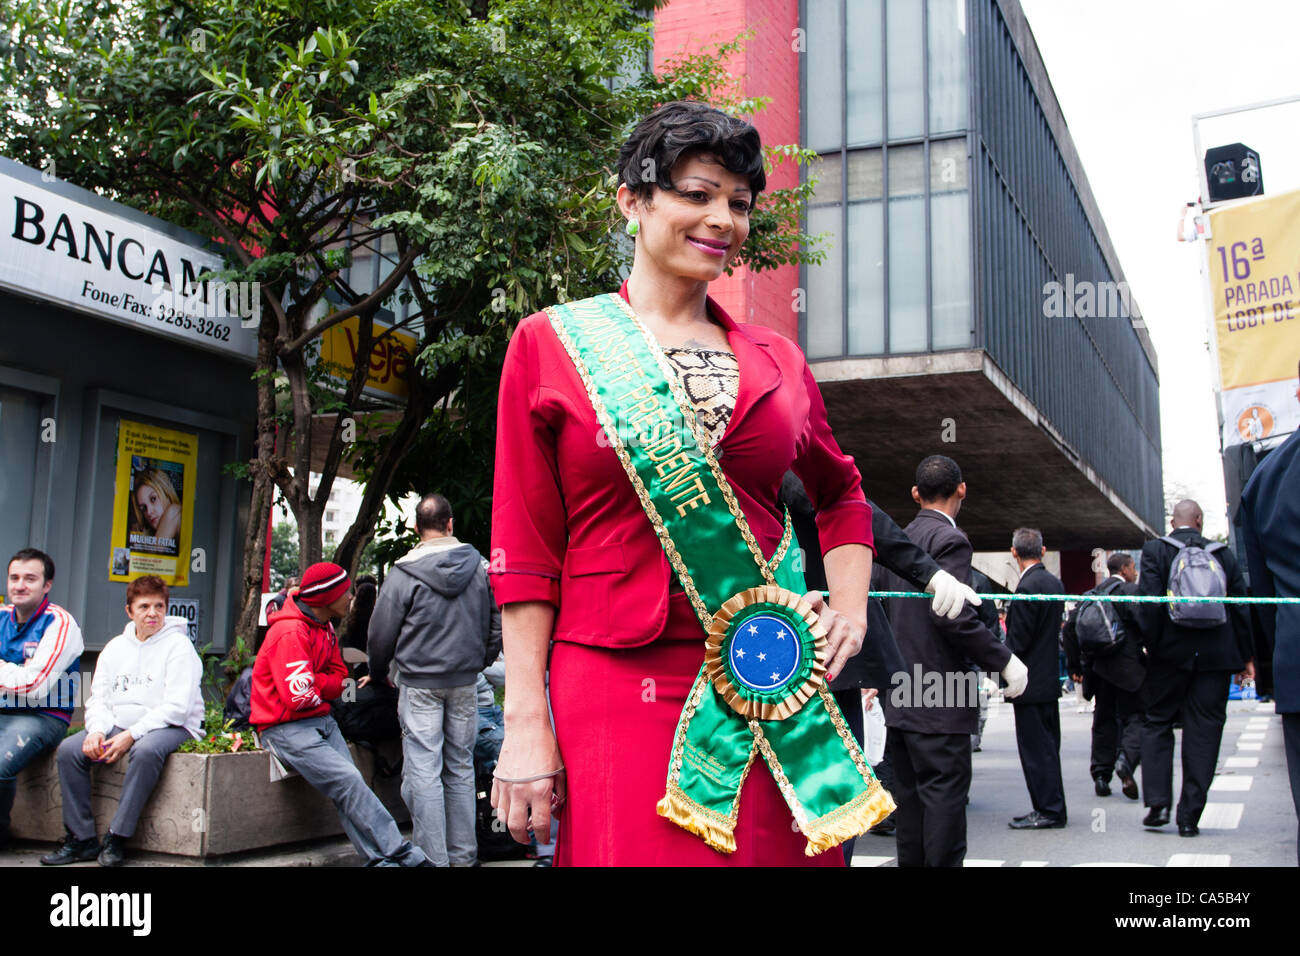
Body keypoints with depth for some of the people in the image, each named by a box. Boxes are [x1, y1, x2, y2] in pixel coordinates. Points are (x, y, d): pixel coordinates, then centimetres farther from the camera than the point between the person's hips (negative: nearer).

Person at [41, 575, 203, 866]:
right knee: (69, 750, -15)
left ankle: (116, 839, -26)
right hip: (119, 724, 6)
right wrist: (97, 730, -11)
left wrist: (131, 735, -21)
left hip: (169, 727, -6)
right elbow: (98, 698, 11)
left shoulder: (178, 645, -5)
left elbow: (176, 707, -14)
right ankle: (81, 839, -9)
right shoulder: (115, 648, 14)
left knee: (145, 751, -37)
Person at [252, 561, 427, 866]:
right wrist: (329, 685, -4)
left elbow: (340, 676, 14)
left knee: (350, 788, -13)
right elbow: (299, 697, -23)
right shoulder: (290, 634, -18)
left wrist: (317, 683, -6)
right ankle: (400, 853, -21)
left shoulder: (325, 627, 13)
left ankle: (378, 857, -24)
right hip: (286, 729, -8)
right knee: (349, 781, -22)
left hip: (321, 721, 8)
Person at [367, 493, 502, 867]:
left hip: (420, 684, -4)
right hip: (466, 683, 4)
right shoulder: (480, 567, 1)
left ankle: (433, 859, 1)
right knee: (461, 770, 12)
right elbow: (497, 624, 8)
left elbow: (381, 633, -2)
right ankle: (463, 855, 17)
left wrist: (378, 674, 15)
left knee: (423, 772, 1)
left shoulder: (404, 573, -9)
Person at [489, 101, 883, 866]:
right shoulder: (551, 344, 3)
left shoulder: (777, 362, 12)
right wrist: (526, 724, -6)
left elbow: (840, 494, 28)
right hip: (617, 690, -3)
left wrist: (850, 610, 11)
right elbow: (524, 547, -1)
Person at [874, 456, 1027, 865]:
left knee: (910, 794, 13)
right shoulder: (950, 539, -11)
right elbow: (954, 614, -21)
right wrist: (1005, 661, -12)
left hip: (899, 697, 8)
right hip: (939, 698, -8)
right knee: (945, 792, -3)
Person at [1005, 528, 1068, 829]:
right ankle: (1052, 808, 22)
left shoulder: (1027, 588, -19)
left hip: (1030, 682, -9)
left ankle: (1048, 810, 3)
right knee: (1047, 746, 15)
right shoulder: (1055, 583, 8)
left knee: (1036, 748, -2)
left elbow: (1017, 641, -18)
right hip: (1049, 678, 9)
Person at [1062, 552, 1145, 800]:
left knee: (1104, 721, 13)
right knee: (1135, 717, 3)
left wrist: (1075, 665, 9)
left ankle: (1101, 775, 13)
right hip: (1128, 668, -5)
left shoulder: (1091, 595, 10)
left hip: (1099, 668, 6)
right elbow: (1146, 625, -18)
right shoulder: (1131, 592, -7)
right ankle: (1126, 759, -20)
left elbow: (1070, 628, 6)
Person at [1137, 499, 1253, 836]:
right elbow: (1241, 607, 7)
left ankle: (1157, 802, 1)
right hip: (1215, 657, 1)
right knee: (1203, 733, 4)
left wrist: (1150, 644, -3)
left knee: (1157, 723, 12)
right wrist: (1246, 656, 14)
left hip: (1171, 654, -1)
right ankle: (1189, 816, 4)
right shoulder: (1224, 555, 4)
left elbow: (1149, 602, -11)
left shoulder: (1155, 549, -3)